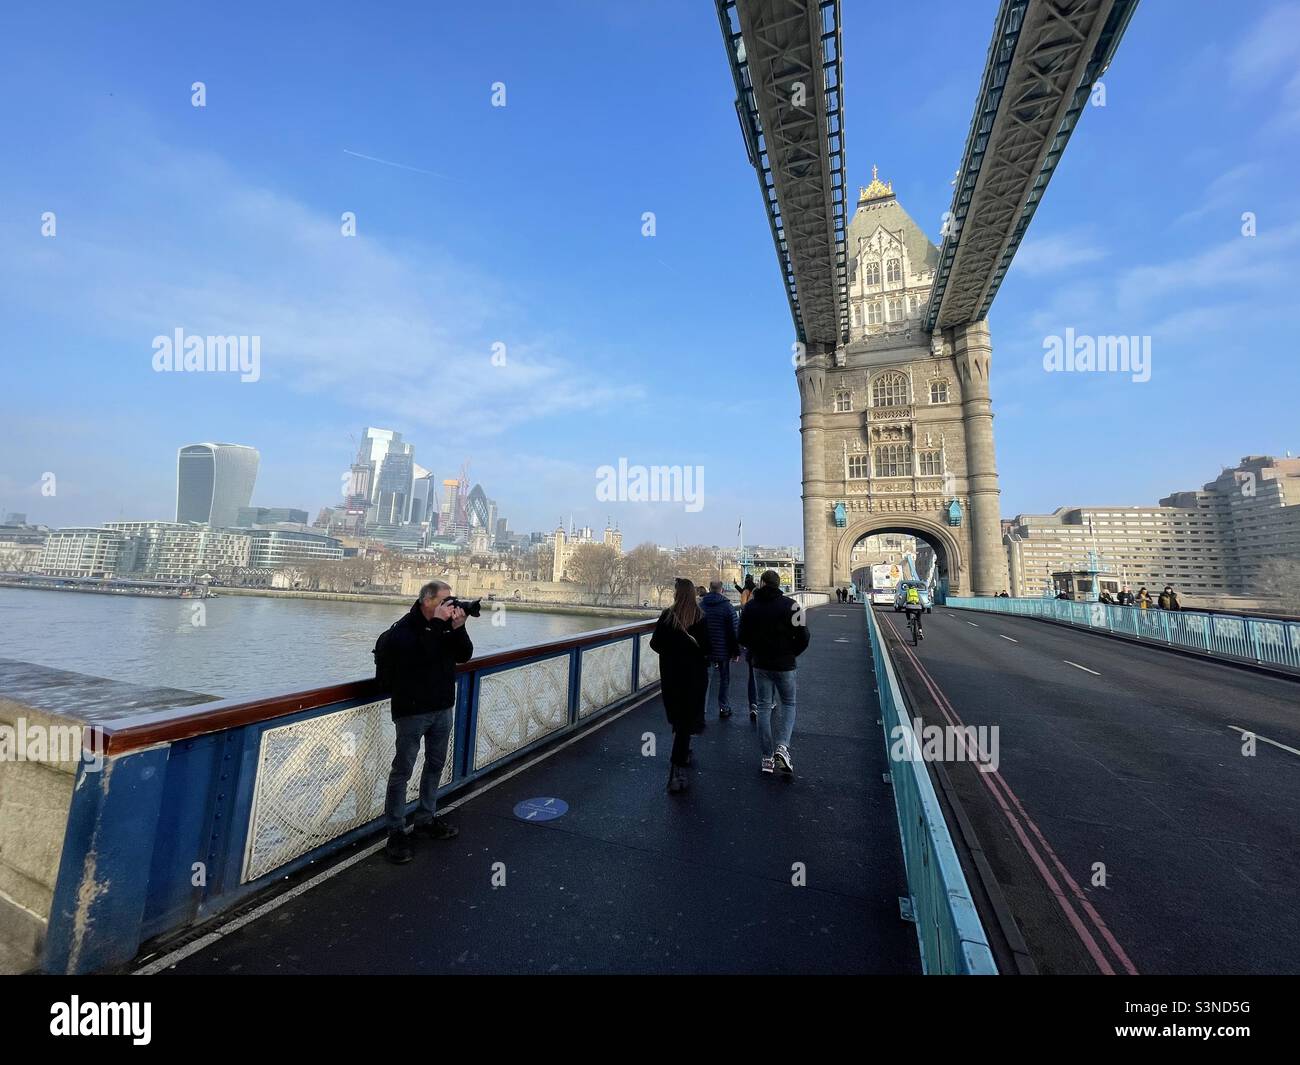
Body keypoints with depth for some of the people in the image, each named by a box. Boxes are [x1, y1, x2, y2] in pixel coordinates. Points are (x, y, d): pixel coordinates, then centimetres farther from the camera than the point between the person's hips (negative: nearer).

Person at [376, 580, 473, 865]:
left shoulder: (446, 624, 3)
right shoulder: (404, 628, -15)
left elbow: (465, 655, -1)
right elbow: (421, 654, -31)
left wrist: (458, 627, -14)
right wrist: (437, 624, -30)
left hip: (443, 708, 7)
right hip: (412, 710, -7)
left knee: (435, 765, 17)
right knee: (402, 770, 4)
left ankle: (425, 820, 33)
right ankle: (396, 831, 19)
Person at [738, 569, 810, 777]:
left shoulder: (750, 606, -2)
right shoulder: (790, 605, -11)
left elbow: (743, 637, 2)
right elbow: (803, 637, -12)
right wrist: (791, 654, 4)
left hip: (760, 664, 2)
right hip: (784, 665, -2)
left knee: (764, 707, 11)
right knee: (788, 704, 15)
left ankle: (767, 758, 14)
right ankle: (782, 746, -5)